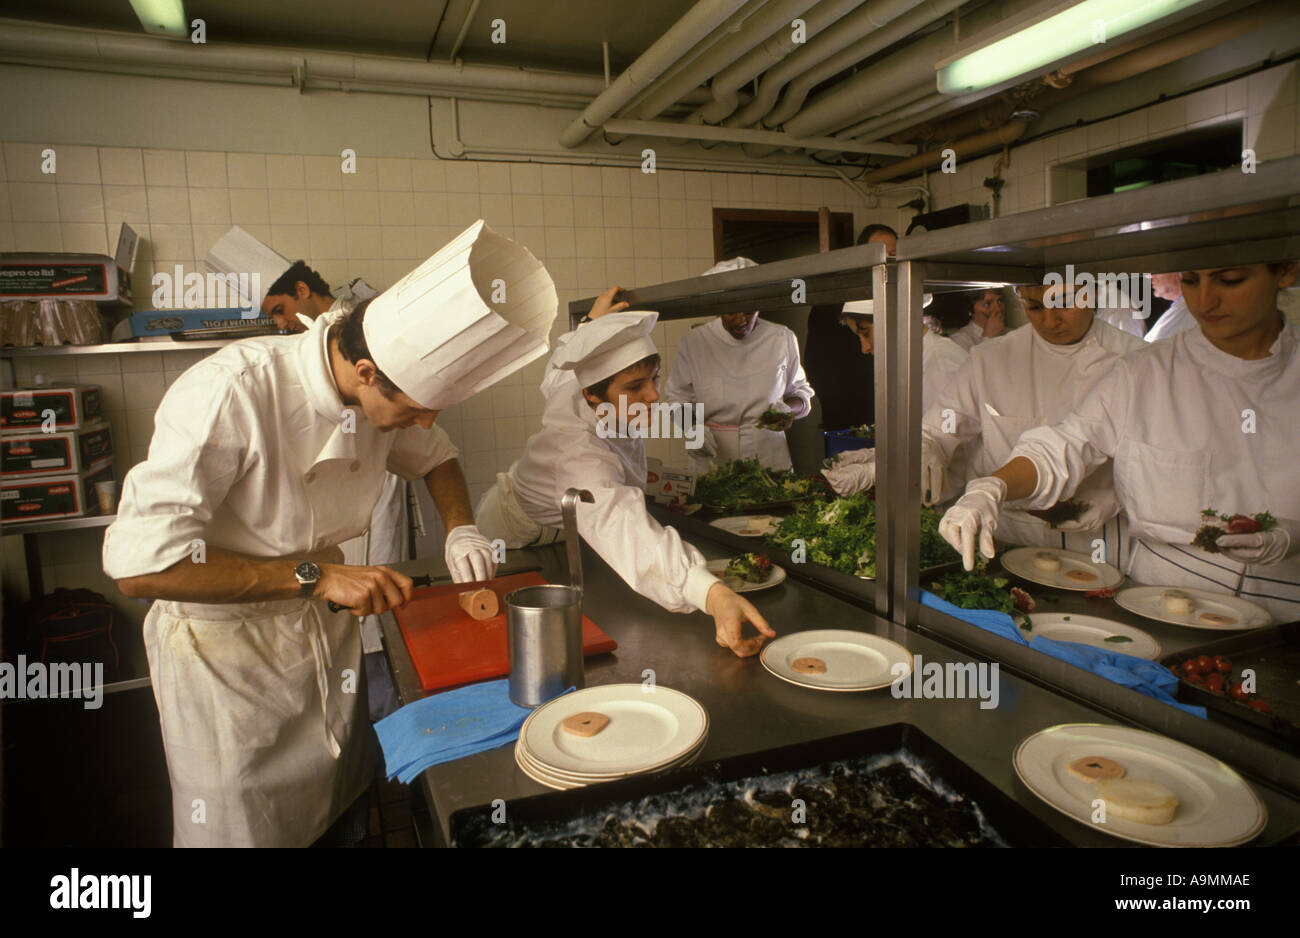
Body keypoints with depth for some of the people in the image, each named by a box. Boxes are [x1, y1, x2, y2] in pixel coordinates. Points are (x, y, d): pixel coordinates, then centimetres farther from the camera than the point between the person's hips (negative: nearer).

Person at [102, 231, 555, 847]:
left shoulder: (389, 390, -12)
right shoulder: (229, 394, -32)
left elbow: (431, 452, 10)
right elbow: (140, 566, -31)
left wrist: (460, 526, -8)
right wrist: (314, 576, -33)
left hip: (327, 627, 6)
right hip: (224, 643, -5)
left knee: (344, 807, 22)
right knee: (240, 828, 13)